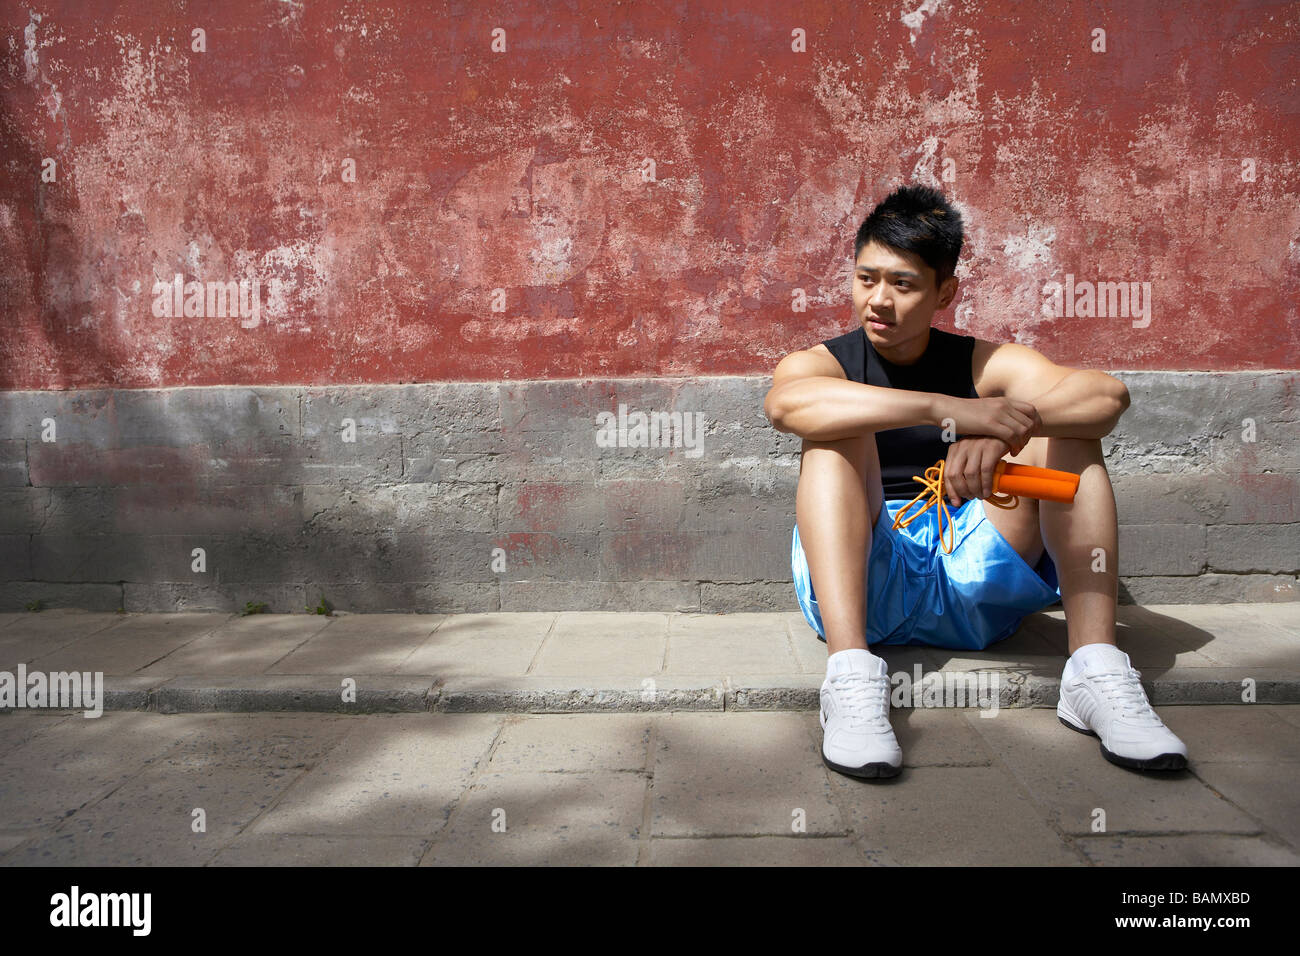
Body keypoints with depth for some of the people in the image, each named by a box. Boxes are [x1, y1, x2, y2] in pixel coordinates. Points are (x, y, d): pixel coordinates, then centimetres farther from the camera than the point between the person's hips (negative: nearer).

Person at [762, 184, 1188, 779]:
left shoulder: (984, 364, 10)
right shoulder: (822, 364, 4)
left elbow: (1108, 394, -9)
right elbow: (785, 403, -25)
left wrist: (1004, 428, -30)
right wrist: (950, 411, -33)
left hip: (973, 588, 2)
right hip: (862, 584, -2)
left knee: (1061, 427, -10)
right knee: (838, 433, -22)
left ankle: (1096, 670, -23)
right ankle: (850, 675, -38)